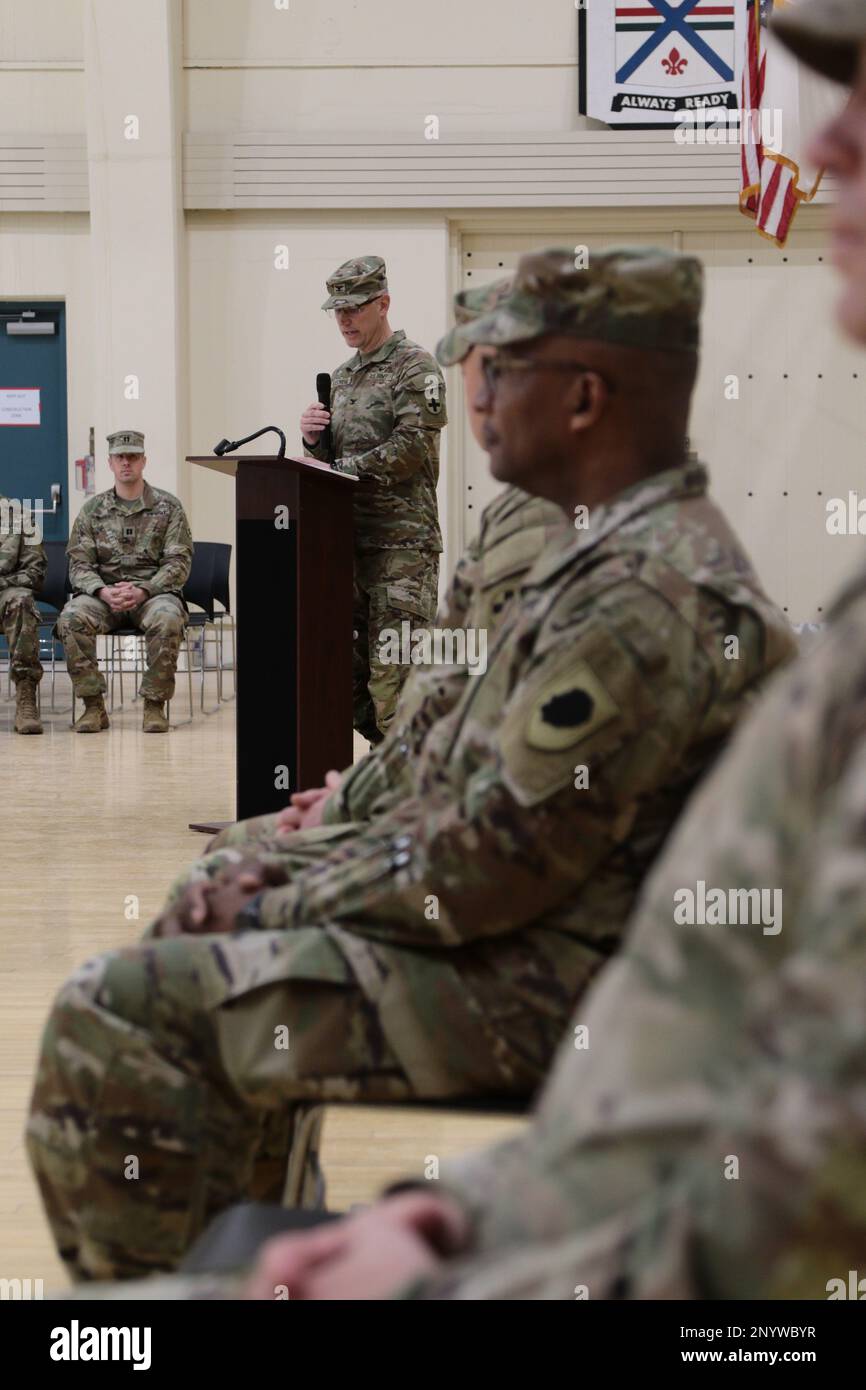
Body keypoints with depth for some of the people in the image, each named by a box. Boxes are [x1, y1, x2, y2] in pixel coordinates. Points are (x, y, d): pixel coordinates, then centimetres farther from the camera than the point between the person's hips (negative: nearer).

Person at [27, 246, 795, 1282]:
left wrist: (277, 909, -11)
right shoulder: (630, 548, 11)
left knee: (115, 1014, -15)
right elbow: (476, 796, 16)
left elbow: (491, 867, -25)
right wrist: (299, 871, 6)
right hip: (518, 941, 11)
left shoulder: (642, 597, -24)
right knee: (213, 886, 25)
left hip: (532, 1000, -11)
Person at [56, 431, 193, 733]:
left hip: (154, 592, -2)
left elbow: (179, 562, -2)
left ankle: (154, 705, -23)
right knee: (71, 618, -30)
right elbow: (79, 563, 5)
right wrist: (103, 591, -17)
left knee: (168, 619, -37)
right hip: (103, 593, 2)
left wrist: (143, 591, -18)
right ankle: (94, 706, -21)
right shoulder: (92, 510, 10)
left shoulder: (168, 507, 5)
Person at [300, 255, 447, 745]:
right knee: (348, 668, 7)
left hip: (402, 542, -8)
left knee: (393, 671, -12)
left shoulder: (416, 367, -3)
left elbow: (412, 448, -14)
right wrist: (315, 439, 1)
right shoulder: (341, 378, 20)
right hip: (348, 538, 8)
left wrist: (342, 466, -15)